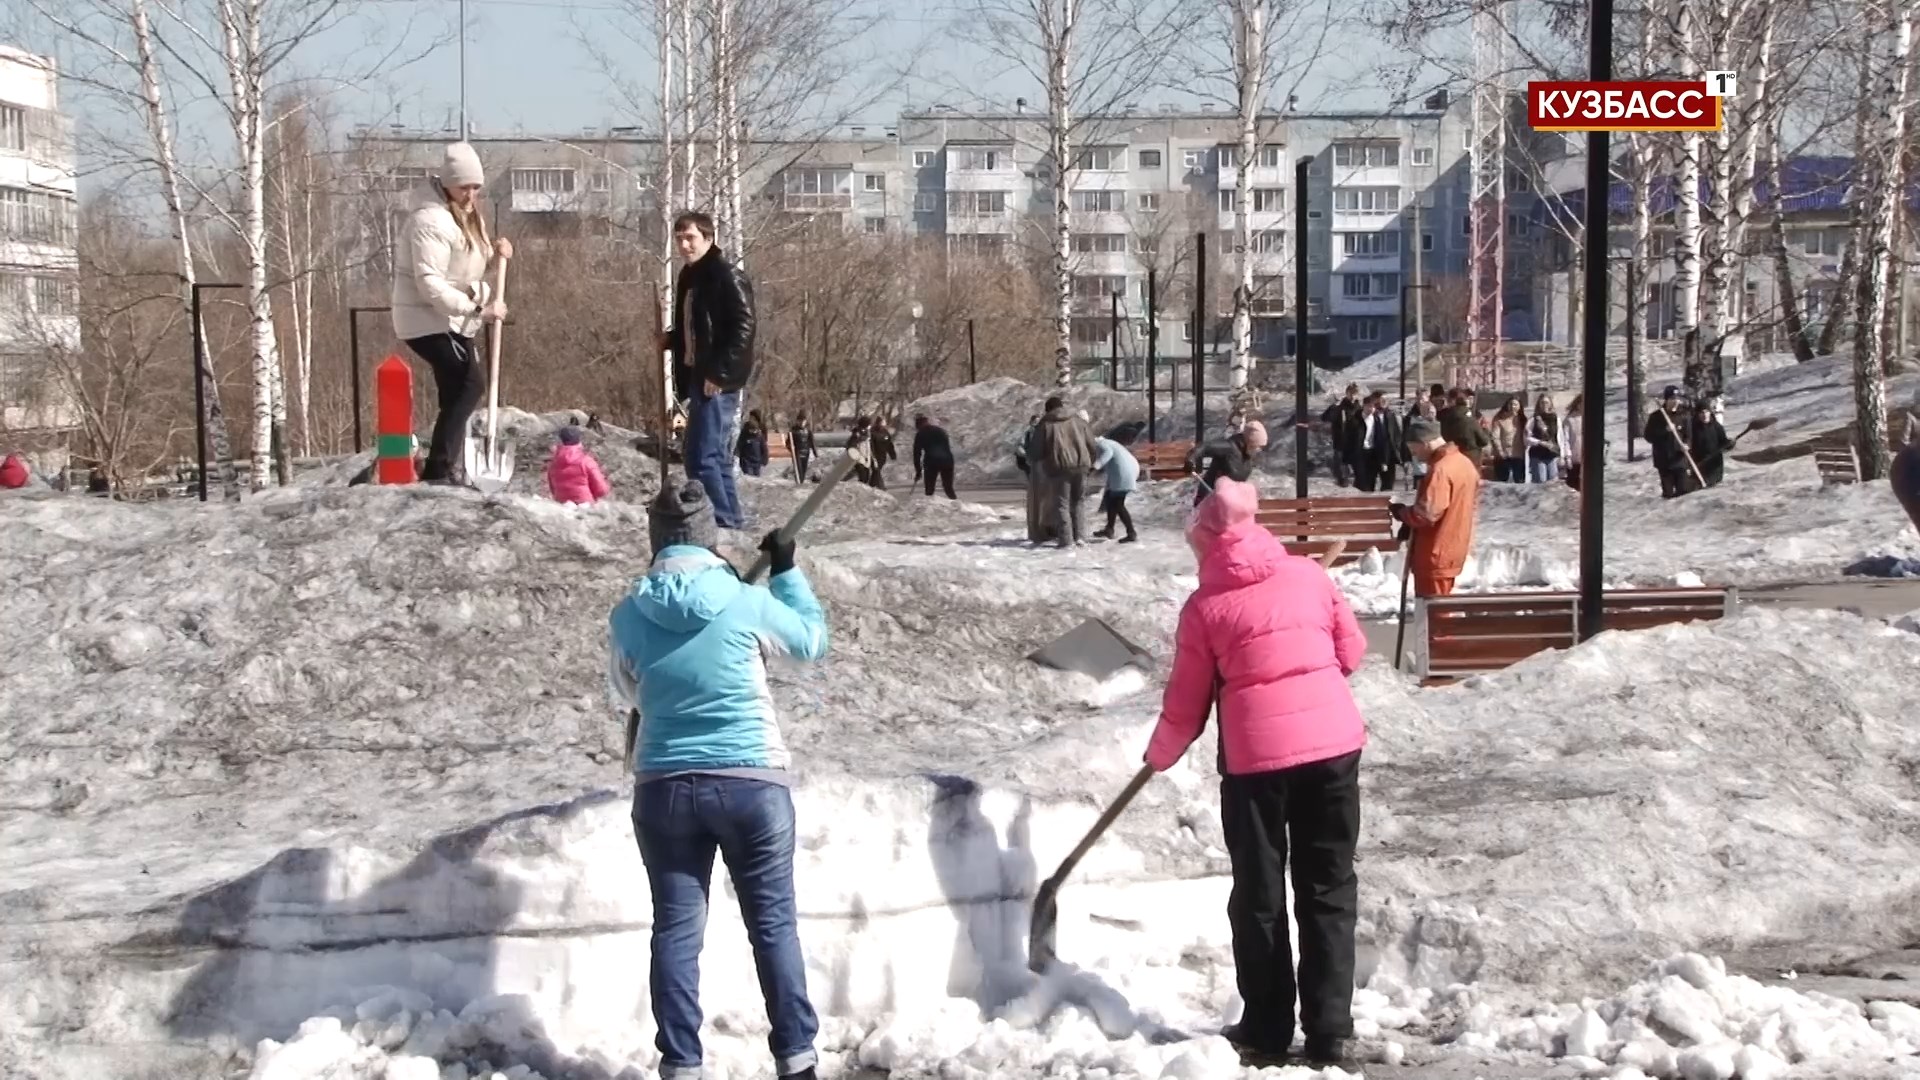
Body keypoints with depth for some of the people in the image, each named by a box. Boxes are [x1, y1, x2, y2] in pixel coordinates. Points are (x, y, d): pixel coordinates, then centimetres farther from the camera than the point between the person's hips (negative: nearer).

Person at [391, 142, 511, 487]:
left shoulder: (466, 216, 12)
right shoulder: (430, 220, -20)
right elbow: (430, 284, -26)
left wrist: (495, 253, 0)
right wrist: (478, 307, -28)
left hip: (452, 319, 10)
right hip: (428, 319, -10)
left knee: (456, 393, 13)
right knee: (471, 382, -20)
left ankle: (450, 472, 21)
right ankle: (438, 470, -22)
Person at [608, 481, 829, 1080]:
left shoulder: (627, 616, -3)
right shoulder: (746, 602, -9)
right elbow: (814, 639, 10)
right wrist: (787, 571, 21)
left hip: (664, 787, 2)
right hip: (753, 783, -1)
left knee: (676, 930, 8)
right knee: (774, 924, 8)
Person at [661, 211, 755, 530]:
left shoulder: (727, 277, -13)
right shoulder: (689, 277, 15)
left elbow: (743, 327, -19)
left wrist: (720, 372, -23)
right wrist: (671, 339, 8)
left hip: (718, 381, -10)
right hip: (697, 377, 10)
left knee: (702, 456, -12)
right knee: (715, 455, 14)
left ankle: (723, 522, -8)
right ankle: (731, 521, 21)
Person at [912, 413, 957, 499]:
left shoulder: (920, 434, 9)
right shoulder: (941, 430, 21)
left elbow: (917, 453, 7)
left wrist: (918, 471, 12)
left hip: (931, 461, -3)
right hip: (947, 459, 3)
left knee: (929, 490, 4)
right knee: (949, 489, 12)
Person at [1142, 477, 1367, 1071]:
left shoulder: (1205, 605, 0)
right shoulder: (1309, 574, 6)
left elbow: (1186, 703, 5)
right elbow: (1352, 651, 14)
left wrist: (1160, 755, 23)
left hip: (1257, 754, -2)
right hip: (1335, 741, 2)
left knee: (1259, 894, 12)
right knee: (1329, 889, 10)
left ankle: (1268, 1030, 17)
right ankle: (1330, 1033, 9)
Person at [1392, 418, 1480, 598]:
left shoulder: (1440, 470, -23)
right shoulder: (1465, 462, 8)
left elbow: (1427, 513, -28)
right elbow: (1471, 504, 17)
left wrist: (1402, 512, -10)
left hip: (1434, 554, -10)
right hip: (1452, 549, 10)